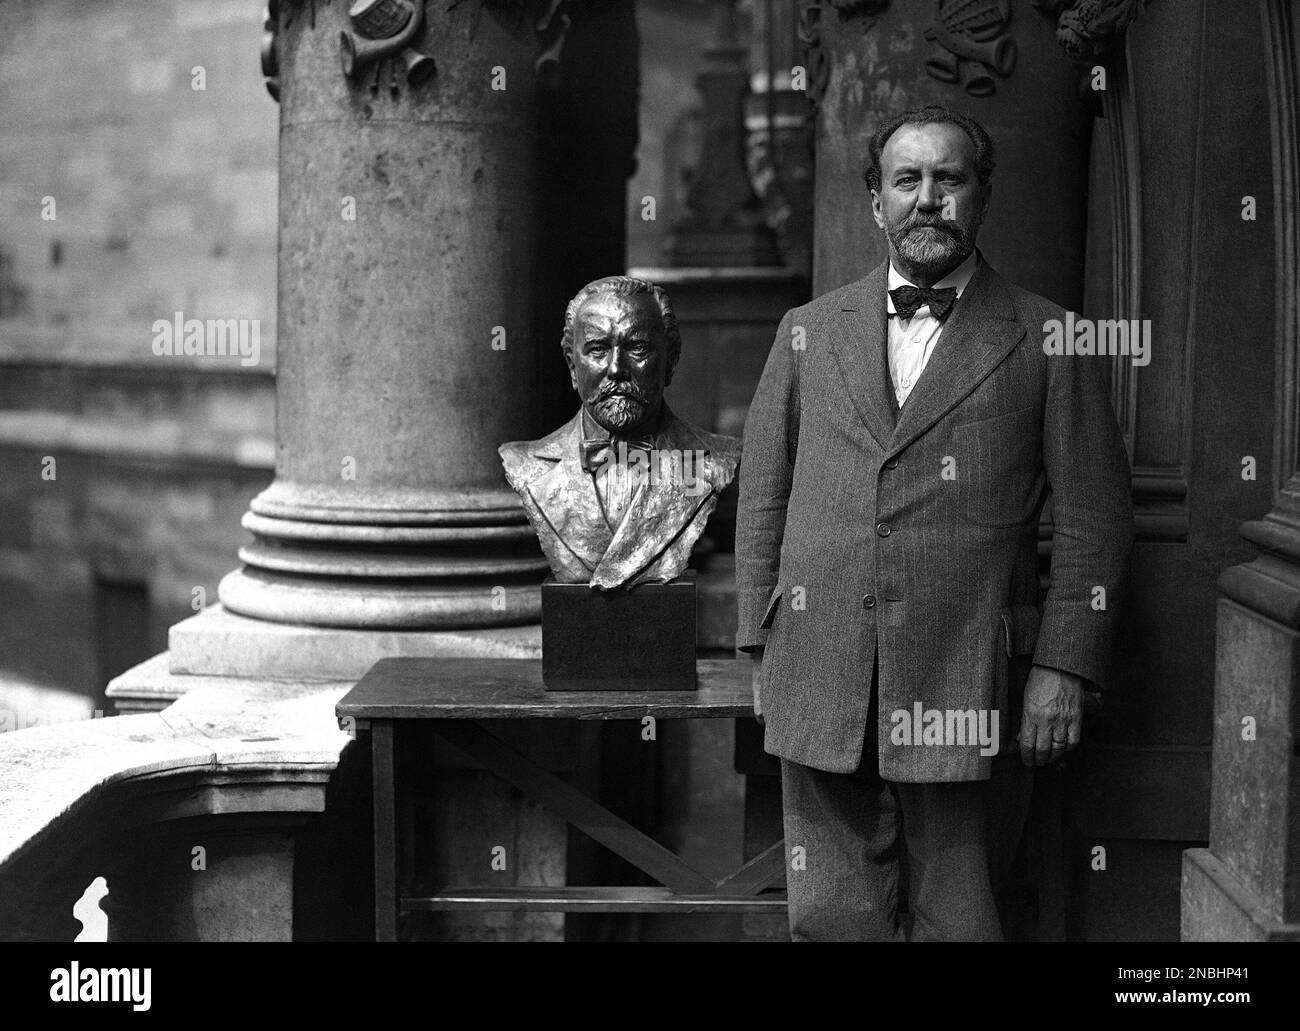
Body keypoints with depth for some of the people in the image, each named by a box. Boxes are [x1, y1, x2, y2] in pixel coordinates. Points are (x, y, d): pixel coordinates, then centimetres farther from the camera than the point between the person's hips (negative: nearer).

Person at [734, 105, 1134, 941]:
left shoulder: (1048, 339, 4)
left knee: (956, 917, 4)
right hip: (820, 680, 3)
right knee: (833, 916, 7)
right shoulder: (809, 332, 12)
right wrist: (761, 649, 8)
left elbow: (1094, 517, 2)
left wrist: (1064, 667, -5)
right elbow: (764, 498, 14)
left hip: (965, 690, -2)